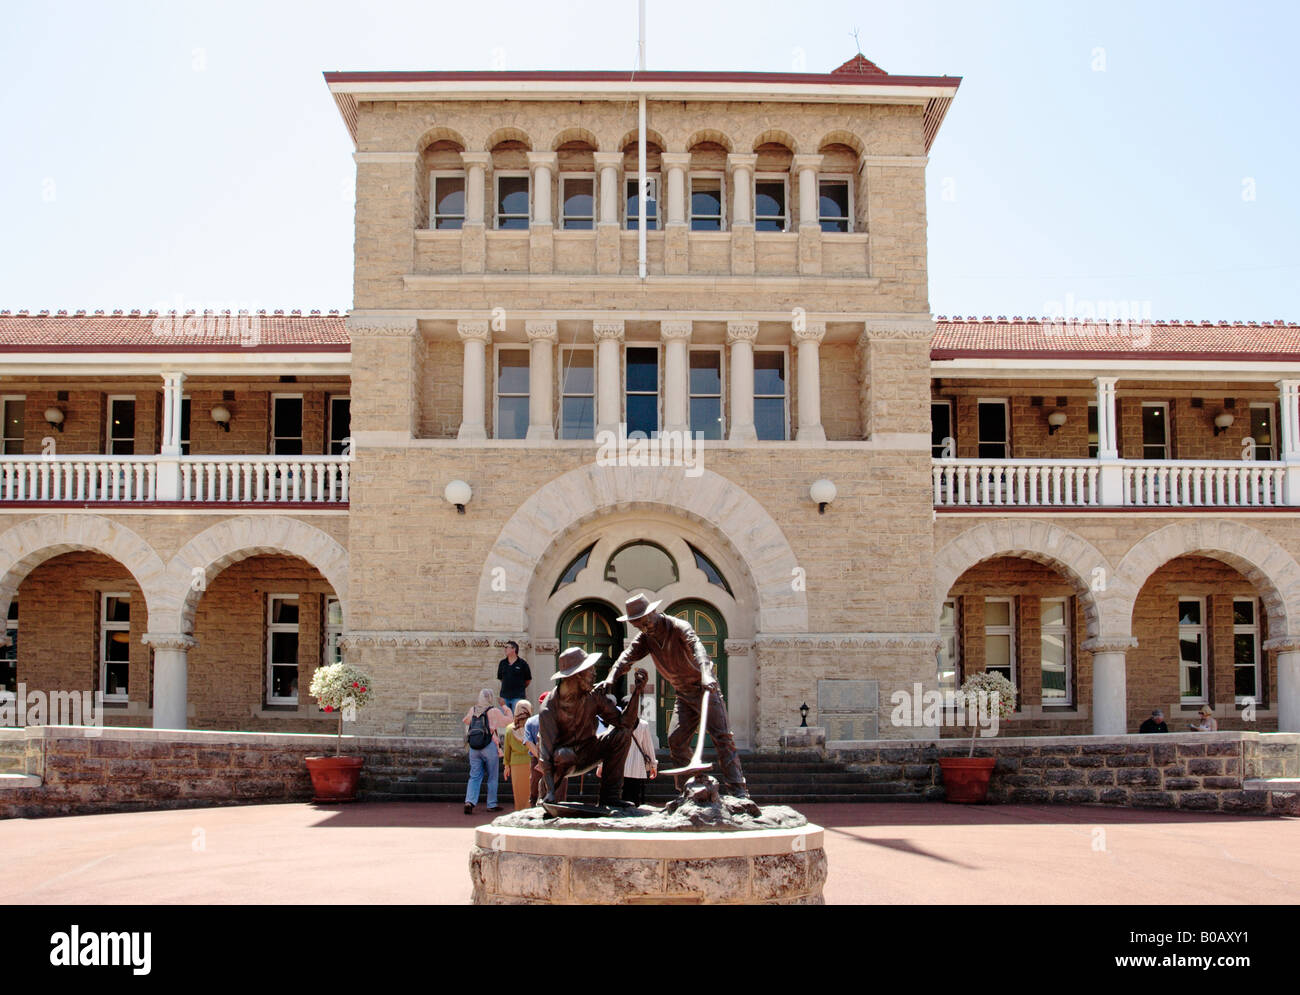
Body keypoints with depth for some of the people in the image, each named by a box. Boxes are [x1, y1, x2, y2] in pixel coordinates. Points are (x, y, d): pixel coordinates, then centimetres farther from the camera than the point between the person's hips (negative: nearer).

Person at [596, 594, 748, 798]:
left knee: (722, 736, -14)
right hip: (684, 694, 7)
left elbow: (697, 648, -38)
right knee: (676, 740, -1)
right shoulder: (646, 637, 1)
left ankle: (738, 790, -17)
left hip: (705, 688, -7)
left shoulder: (679, 628, -20)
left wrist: (706, 674, -57)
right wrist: (611, 678, -30)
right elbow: (628, 655, -11)